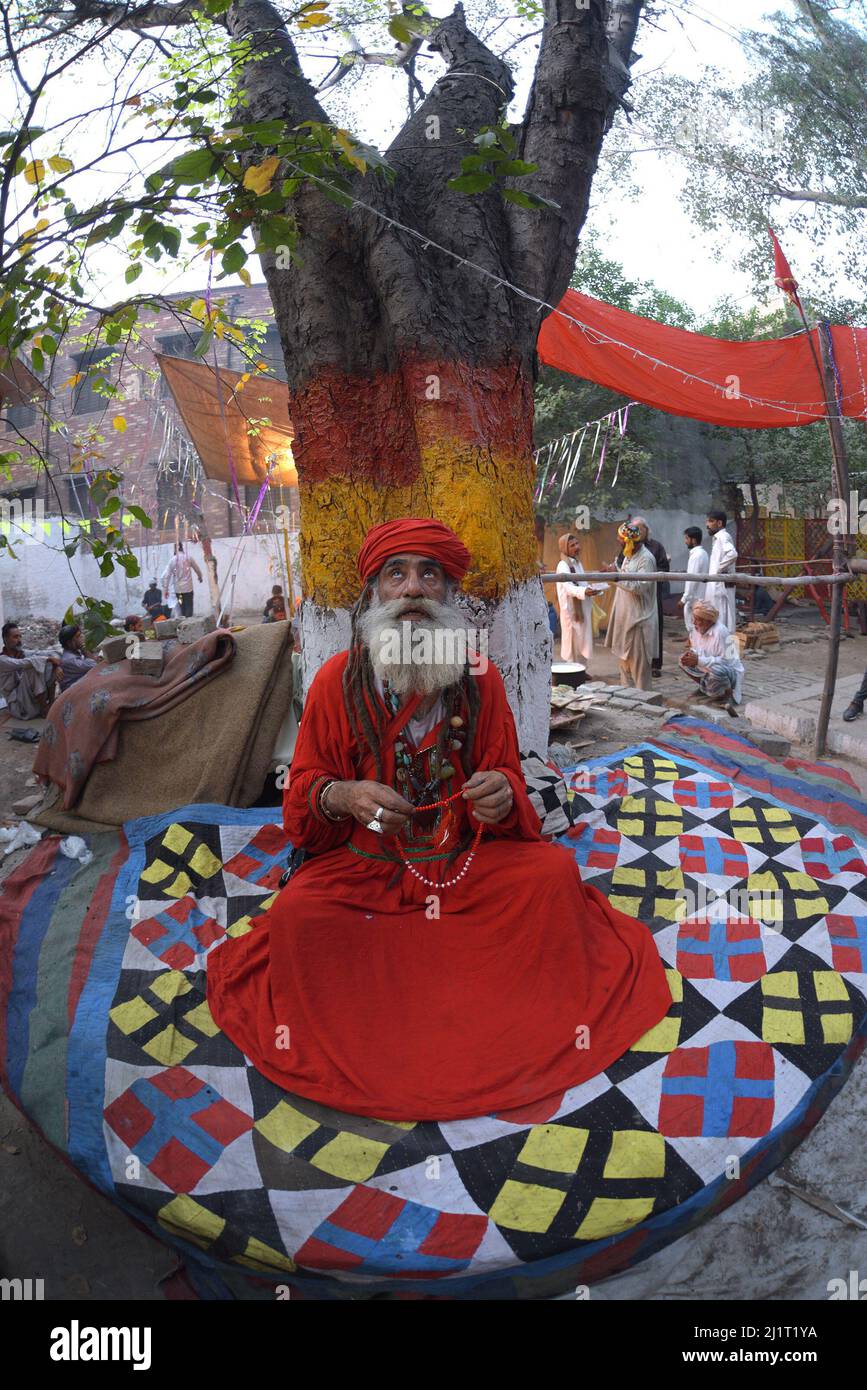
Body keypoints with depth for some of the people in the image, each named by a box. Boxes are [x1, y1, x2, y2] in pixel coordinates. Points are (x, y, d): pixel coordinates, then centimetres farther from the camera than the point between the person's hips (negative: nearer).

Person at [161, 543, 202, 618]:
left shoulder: (172, 560, -2)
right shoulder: (188, 557, -3)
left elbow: (166, 576, -6)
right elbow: (197, 569, 10)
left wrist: (165, 589, 0)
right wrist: (200, 577, 31)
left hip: (178, 589, 1)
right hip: (188, 587, -1)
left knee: (182, 608, 12)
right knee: (189, 607, -1)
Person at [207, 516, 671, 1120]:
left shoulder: (481, 679, 1)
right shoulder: (338, 680, -2)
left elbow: (508, 780, 5)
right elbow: (302, 791, 2)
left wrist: (503, 793, -20)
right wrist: (341, 796, -22)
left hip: (466, 858, 1)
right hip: (363, 862, -1)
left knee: (555, 871, -24)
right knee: (297, 913, -29)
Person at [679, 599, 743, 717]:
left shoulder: (720, 632, -29)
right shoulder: (696, 628, -6)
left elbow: (725, 661, -30)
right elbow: (697, 651, 6)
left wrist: (698, 660, -35)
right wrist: (691, 654, -20)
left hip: (728, 670, -8)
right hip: (707, 669, 8)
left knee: (716, 670, -40)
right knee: (684, 661, -2)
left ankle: (727, 697, -10)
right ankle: (705, 686, 12)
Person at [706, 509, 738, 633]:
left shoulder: (722, 537, -13)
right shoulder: (718, 538, 17)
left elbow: (732, 554, -32)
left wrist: (719, 569, -21)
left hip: (721, 585, -10)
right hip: (716, 586, 10)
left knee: (721, 622, -7)